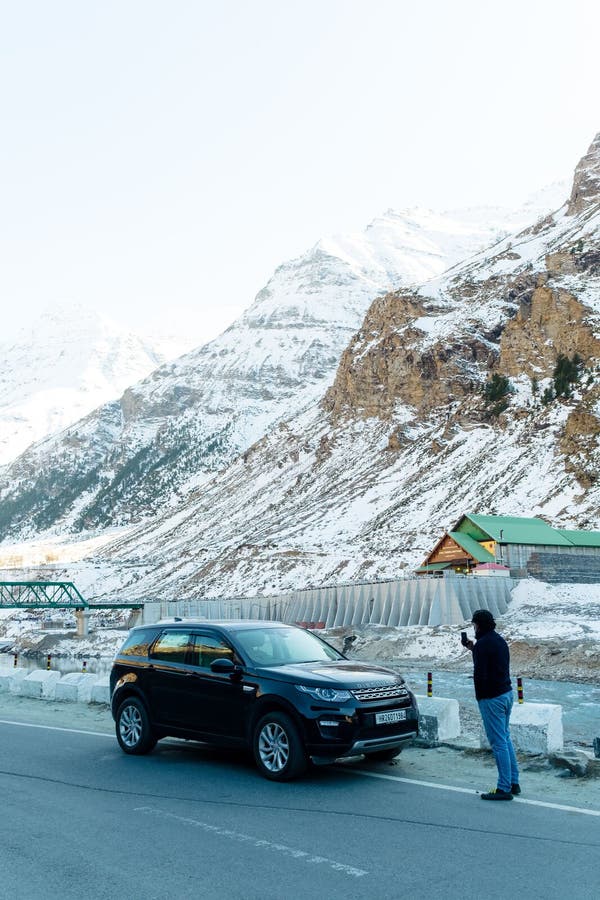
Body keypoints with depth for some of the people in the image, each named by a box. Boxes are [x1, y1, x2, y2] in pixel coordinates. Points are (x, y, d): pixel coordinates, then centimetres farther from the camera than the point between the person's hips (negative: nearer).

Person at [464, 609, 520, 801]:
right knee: (505, 738, 17)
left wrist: (479, 695, -5)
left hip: (491, 698, -9)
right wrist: (474, 649, 19)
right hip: (507, 693, 9)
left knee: (498, 743, -4)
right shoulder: (500, 640, 11)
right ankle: (514, 782, 21)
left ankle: (504, 788, 0)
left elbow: (480, 674, -20)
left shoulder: (482, 644, -17)